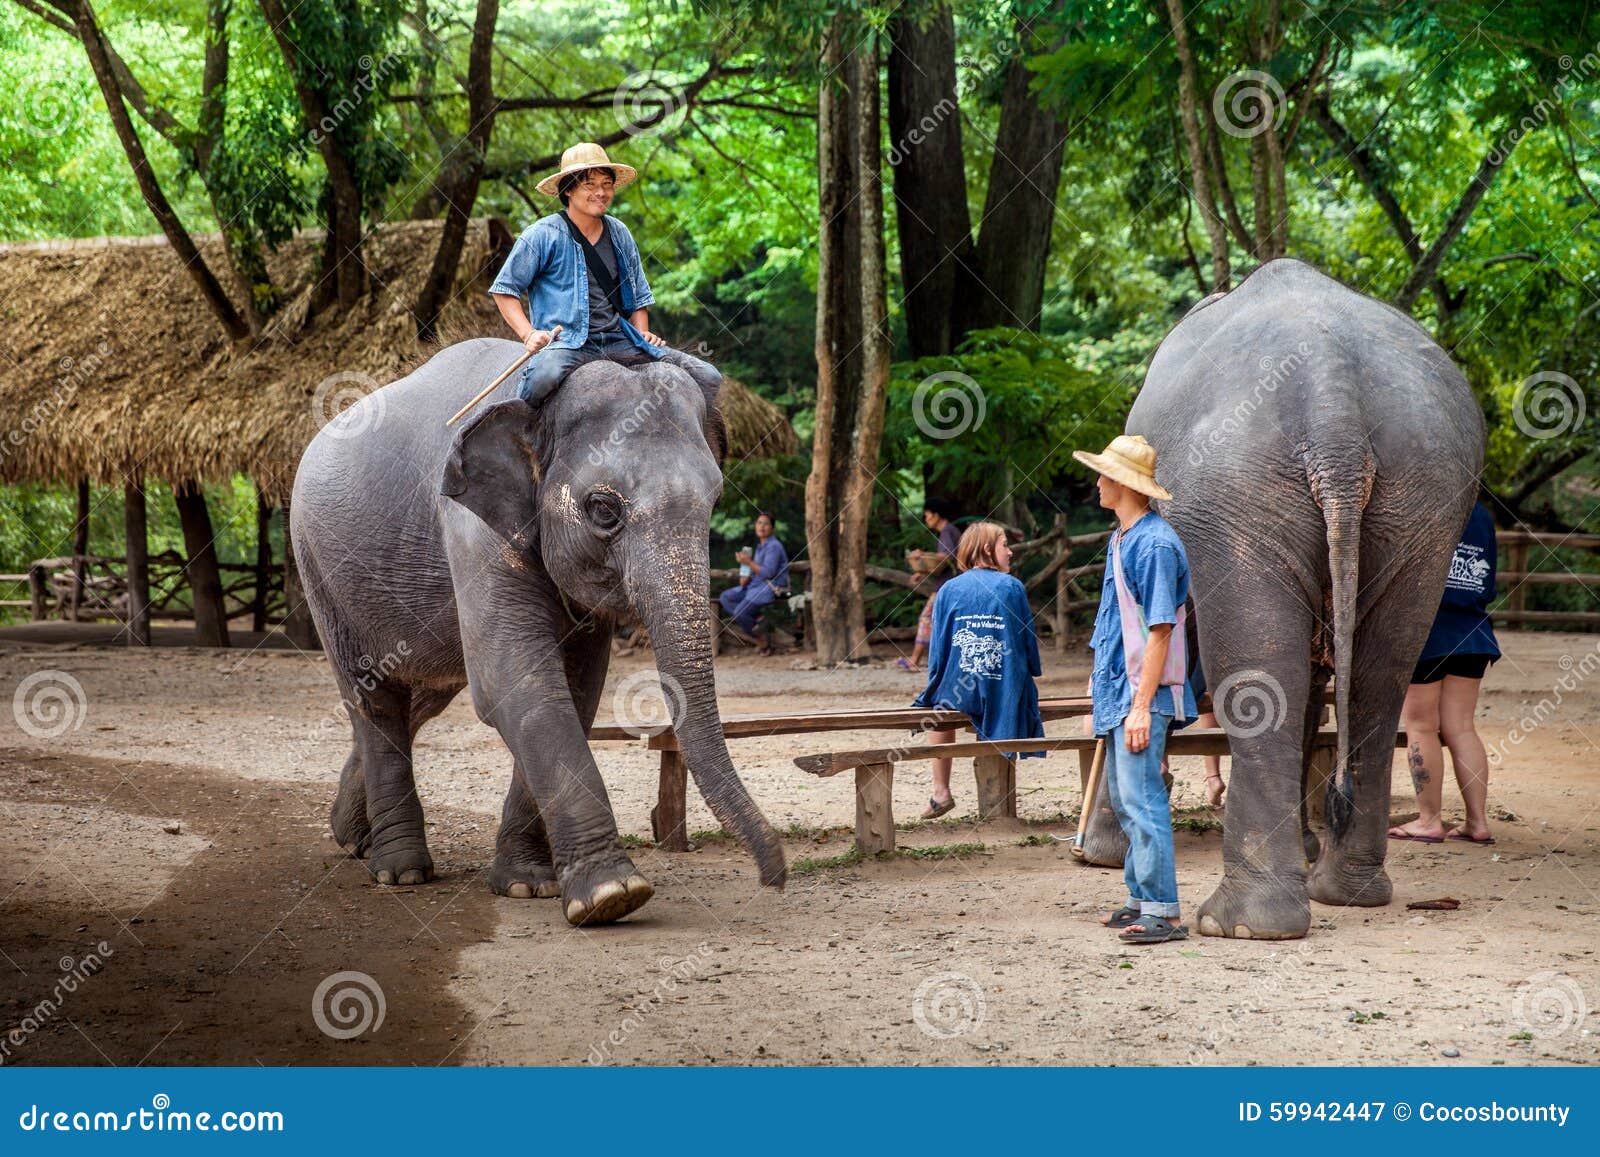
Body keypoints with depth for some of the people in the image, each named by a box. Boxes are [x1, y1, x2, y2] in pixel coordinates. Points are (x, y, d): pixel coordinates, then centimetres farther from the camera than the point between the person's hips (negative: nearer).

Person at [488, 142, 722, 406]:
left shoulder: (620, 235, 17)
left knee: (708, 377, -6)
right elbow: (505, 289, 2)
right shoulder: (543, 235, 0)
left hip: (619, 341, 5)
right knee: (545, 374, -42)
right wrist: (529, 334, -12)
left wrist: (643, 334, 9)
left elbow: (638, 296, 26)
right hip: (567, 342, -5)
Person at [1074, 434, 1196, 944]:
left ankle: (1162, 912, -11)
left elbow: (1159, 631, -19)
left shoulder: (1155, 544, -15)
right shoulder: (1120, 540, 15)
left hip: (1143, 693, -10)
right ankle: (1141, 898, 22)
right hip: (1116, 691, 10)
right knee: (1123, 800, 14)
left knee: (1142, 799, -12)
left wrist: (1141, 707, -22)